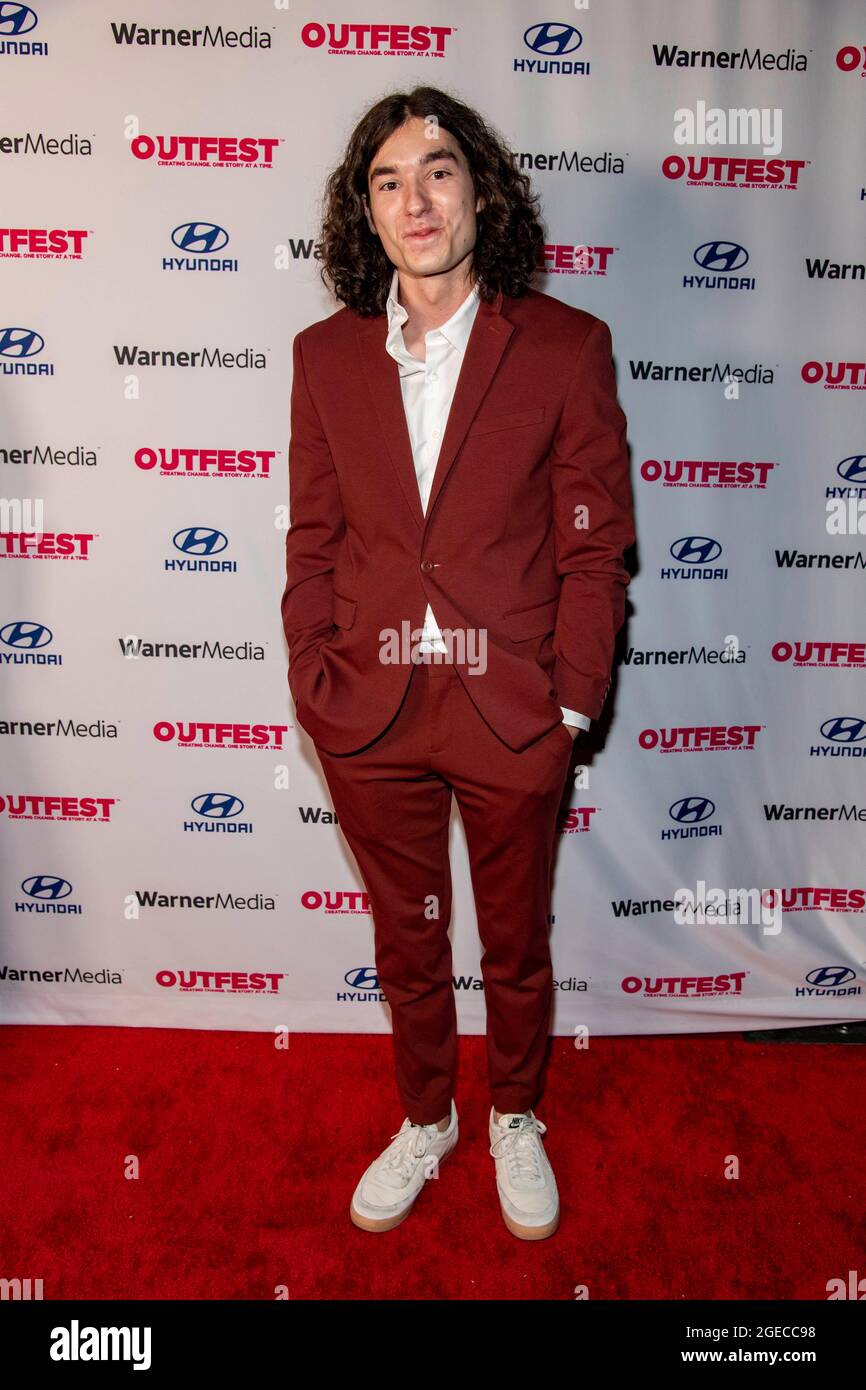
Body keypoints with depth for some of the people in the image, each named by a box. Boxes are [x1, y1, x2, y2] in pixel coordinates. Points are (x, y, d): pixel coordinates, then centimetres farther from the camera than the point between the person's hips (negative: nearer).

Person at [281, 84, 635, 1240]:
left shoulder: (566, 347, -5)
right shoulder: (325, 355, 3)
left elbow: (595, 544, -5)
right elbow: (313, 540, 5)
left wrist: (572, 700, -9)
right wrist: (313, 683, -2)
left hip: (512, 713, -2)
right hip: (372, 713, 2)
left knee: (516, 946, 18)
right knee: (407, 946, 20)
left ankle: (516, 1121, 46)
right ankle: (426, 1122, 46)